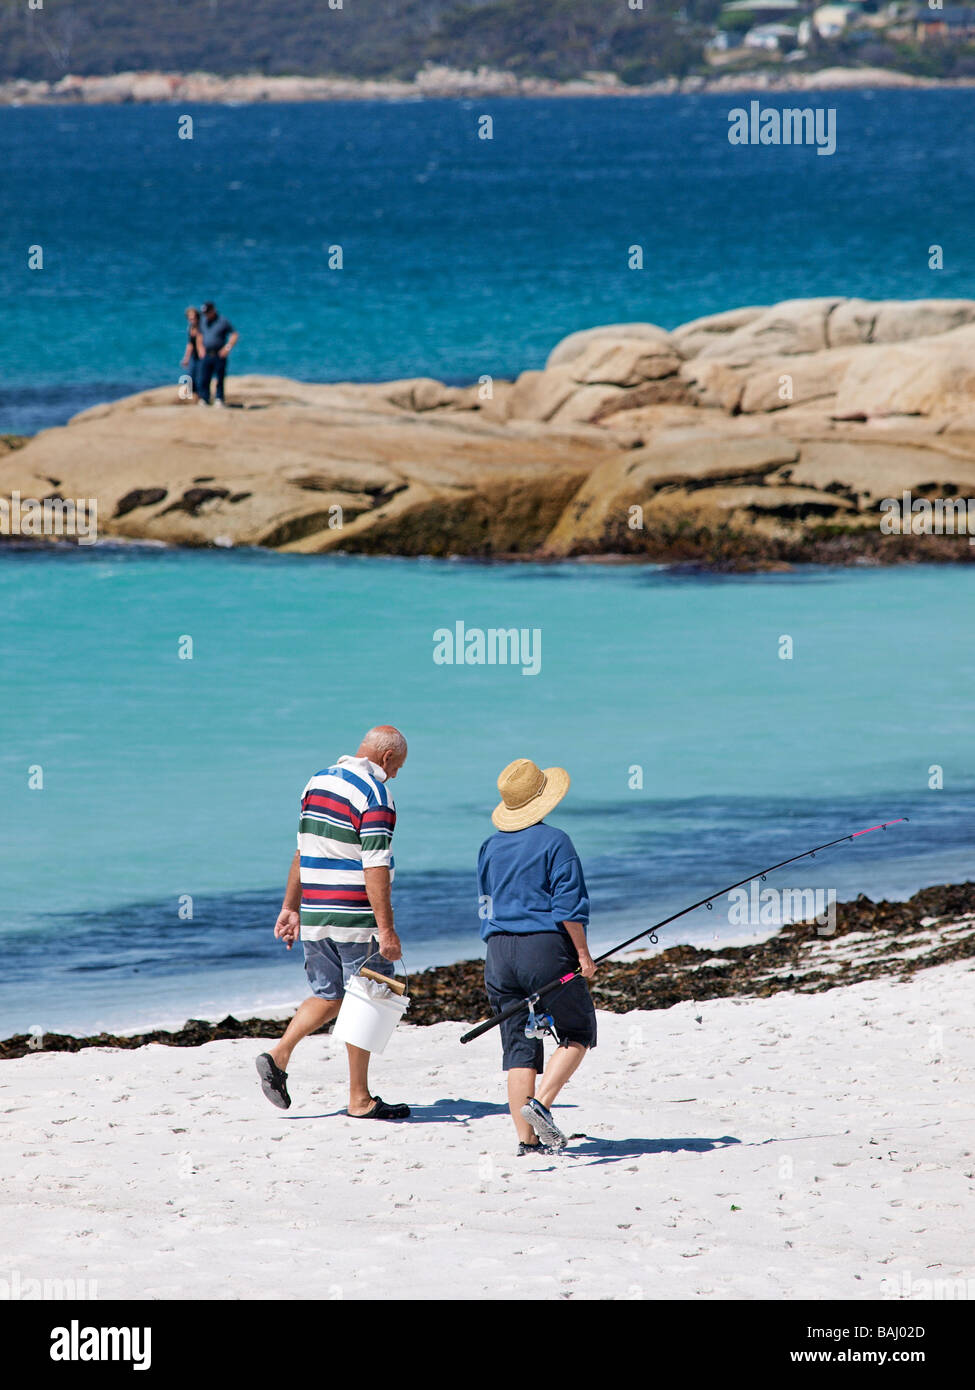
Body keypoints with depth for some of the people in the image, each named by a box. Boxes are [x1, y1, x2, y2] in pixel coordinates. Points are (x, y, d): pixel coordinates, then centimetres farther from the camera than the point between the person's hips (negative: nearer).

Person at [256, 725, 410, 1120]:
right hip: (356, 919, -7)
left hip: (315, 916, 7)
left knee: (328, 996, 18)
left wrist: (291, 907, 22)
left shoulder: (317, 782, 11)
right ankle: (359, 1100, 5)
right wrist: (386, 929, -20)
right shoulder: (374, 795, -13)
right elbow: (375, 868, -19)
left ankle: (278, 1056, 0)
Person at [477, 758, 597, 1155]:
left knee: (519, 1046, 7)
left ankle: (526, 1138, 2)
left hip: (499, 951, 5)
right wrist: (583, 954, -6)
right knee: (577, 1032, 10)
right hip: (546, 946, -5)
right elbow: (569, 905, -11)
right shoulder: (554, 842, -7)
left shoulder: (490, 848, 11)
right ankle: (540, 1103, -10)